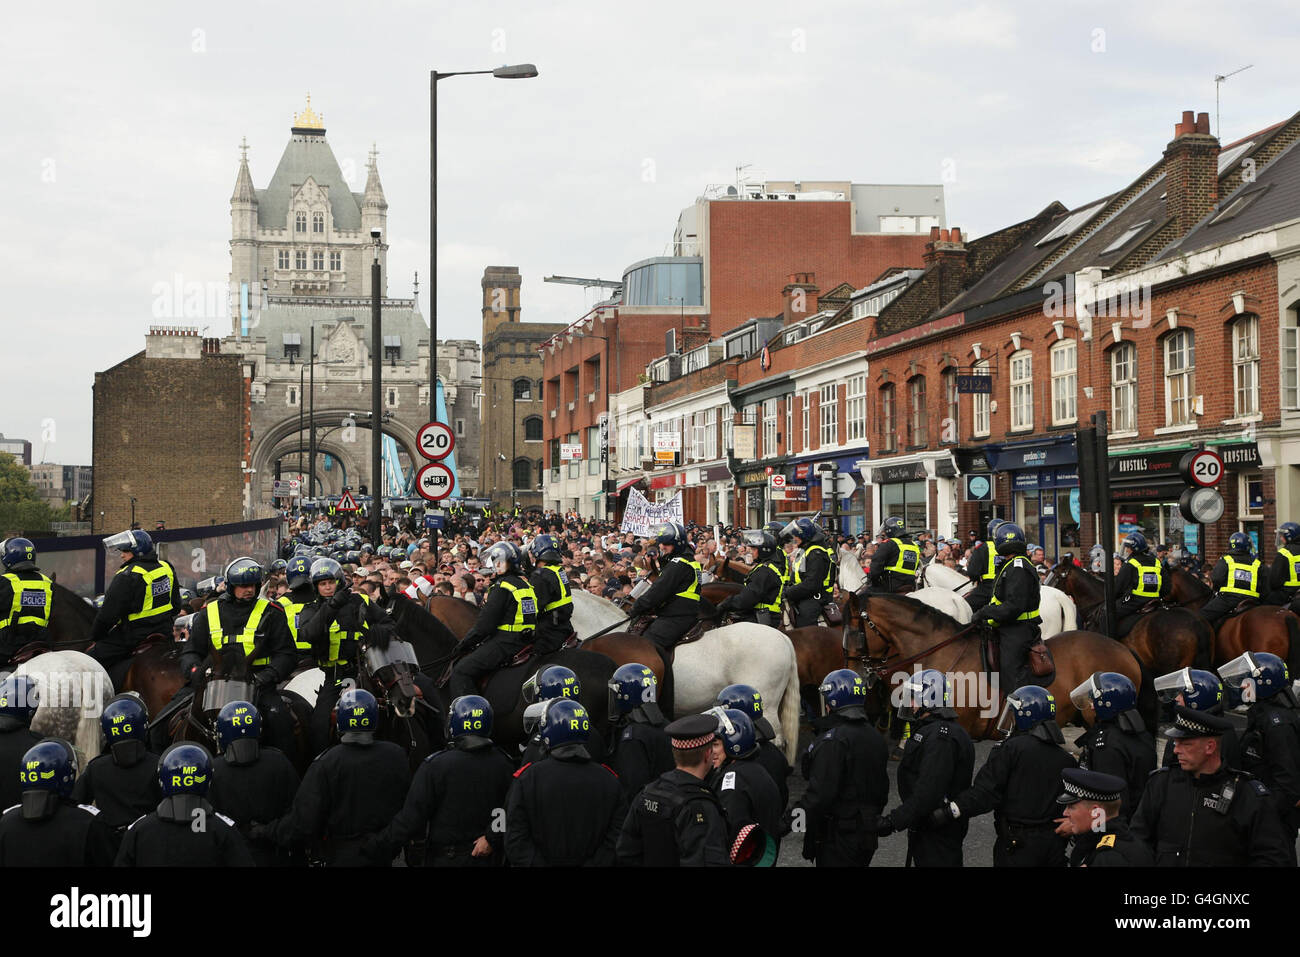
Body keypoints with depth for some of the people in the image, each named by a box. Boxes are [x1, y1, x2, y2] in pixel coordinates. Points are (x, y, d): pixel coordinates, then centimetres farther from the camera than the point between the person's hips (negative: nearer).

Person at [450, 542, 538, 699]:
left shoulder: (503, 586, -13)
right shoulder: (525, 584, 15)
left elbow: (485, 623, -14)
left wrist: (464, 644, -2)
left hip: (505, 643, -10)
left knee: (461, 671, -10)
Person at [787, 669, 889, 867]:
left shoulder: (832, 741, -19)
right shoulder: (876, 737, 10)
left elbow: (820, 793, -25)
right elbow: (882, 788, 16)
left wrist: (792, 817, -17)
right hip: (867, 836, 8)